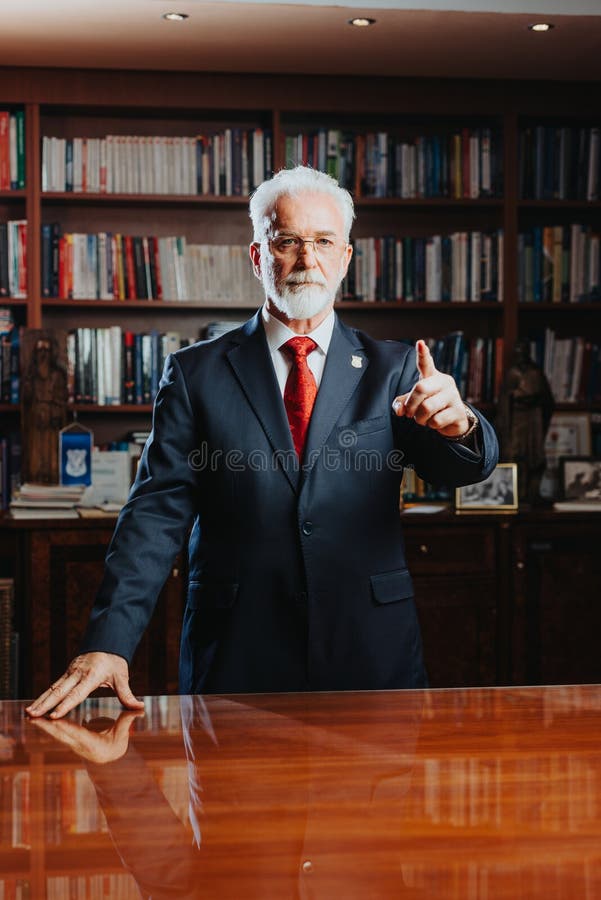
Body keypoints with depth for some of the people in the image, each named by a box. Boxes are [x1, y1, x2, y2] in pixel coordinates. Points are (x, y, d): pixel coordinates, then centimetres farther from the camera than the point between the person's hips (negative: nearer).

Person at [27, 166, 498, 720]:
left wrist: (458, 424, -32)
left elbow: (462, 468, -7)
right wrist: (109, 642, -16)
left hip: (370, 652, 1)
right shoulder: (195, 374, 2)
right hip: (237, 655, -1)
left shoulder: (393, 369, 5)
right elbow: (158, 512, -3)